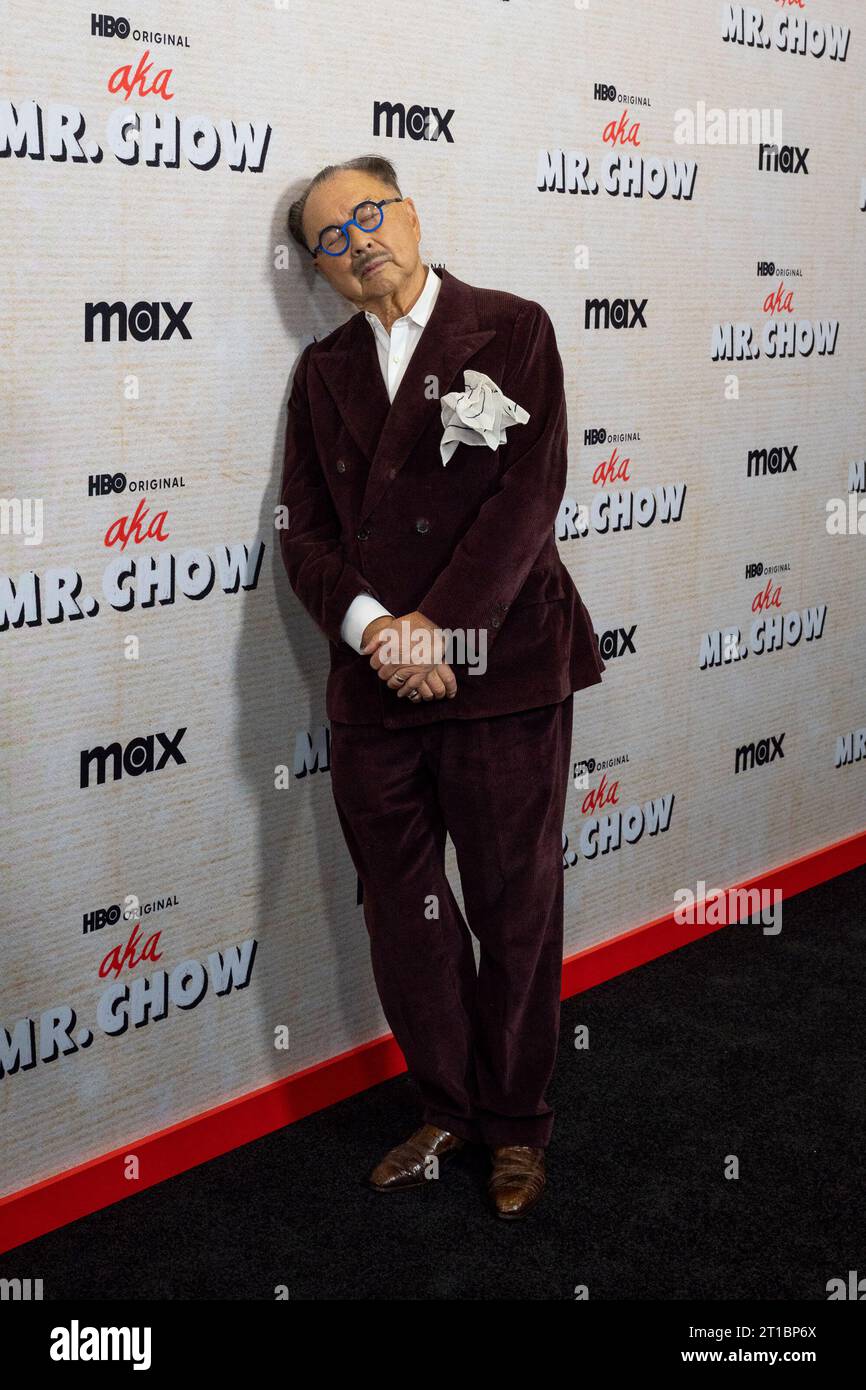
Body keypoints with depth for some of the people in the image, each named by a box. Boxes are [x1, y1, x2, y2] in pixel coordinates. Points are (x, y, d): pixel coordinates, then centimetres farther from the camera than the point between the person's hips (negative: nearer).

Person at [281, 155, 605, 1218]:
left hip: (502, 675, -4)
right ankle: (447, 1108, 32)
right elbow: (302, 529, 6)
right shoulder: (323, 369, 12)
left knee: (515, 911, 8)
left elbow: (529, 491, -10)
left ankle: (515, 1122, 27)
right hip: (371, 691, 4)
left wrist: (438, 628, -17)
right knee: (403, 915, 12)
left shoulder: (512, 330, 0)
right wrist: (372, 627, -12)